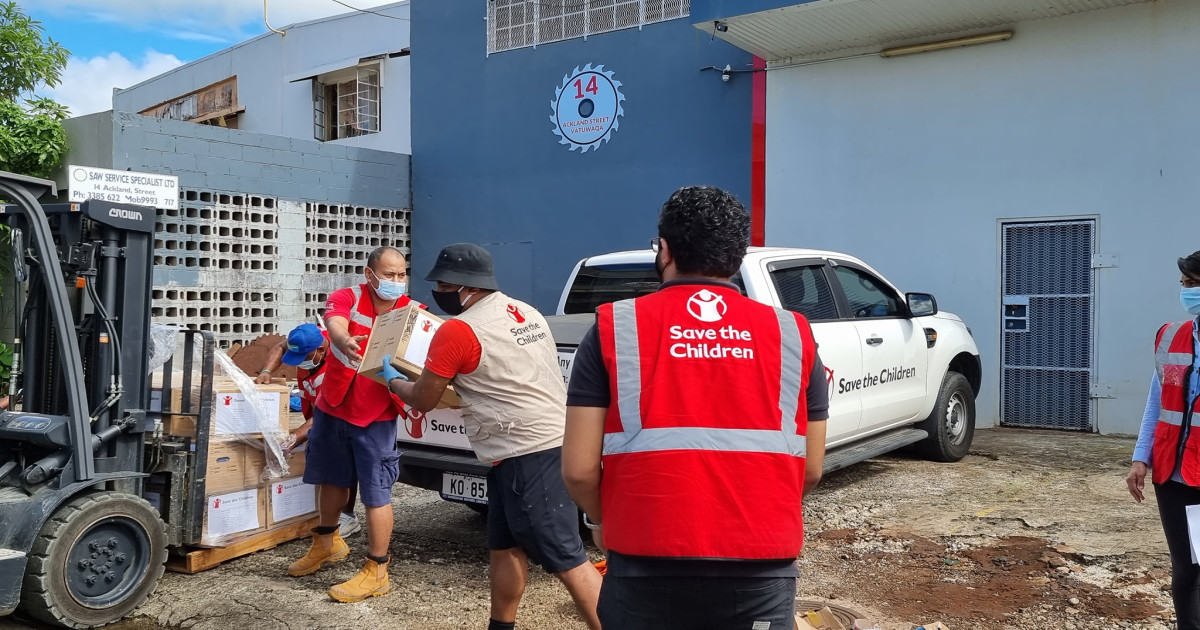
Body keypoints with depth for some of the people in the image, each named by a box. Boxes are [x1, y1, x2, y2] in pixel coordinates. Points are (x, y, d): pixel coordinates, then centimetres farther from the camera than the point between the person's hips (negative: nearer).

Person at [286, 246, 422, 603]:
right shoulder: (346, 298, -11)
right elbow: (335, 325, -32)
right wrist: (345, 341, -56)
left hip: (376, 417, -2)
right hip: (332, 408, 3)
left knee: (376, 493, -4)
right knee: (332, 479, 22)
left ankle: (376, 572, 9)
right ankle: (327, 543, 46)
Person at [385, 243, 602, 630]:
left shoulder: (458, 330, -11)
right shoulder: (525, 312, 14)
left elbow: (423, 400, 0)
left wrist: (392, 380, 19)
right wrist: (462, 382, 35)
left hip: (527, 457, -10)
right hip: (549, 444, 10)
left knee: (565, 559, -7)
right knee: (505, 549, 19)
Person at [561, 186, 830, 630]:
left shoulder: (613, 330, -4)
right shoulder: (792, 335, 1)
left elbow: (578, 468, -6)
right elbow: (811, 469, 6)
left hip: (647, 574, -1)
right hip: (761, 576, 1)